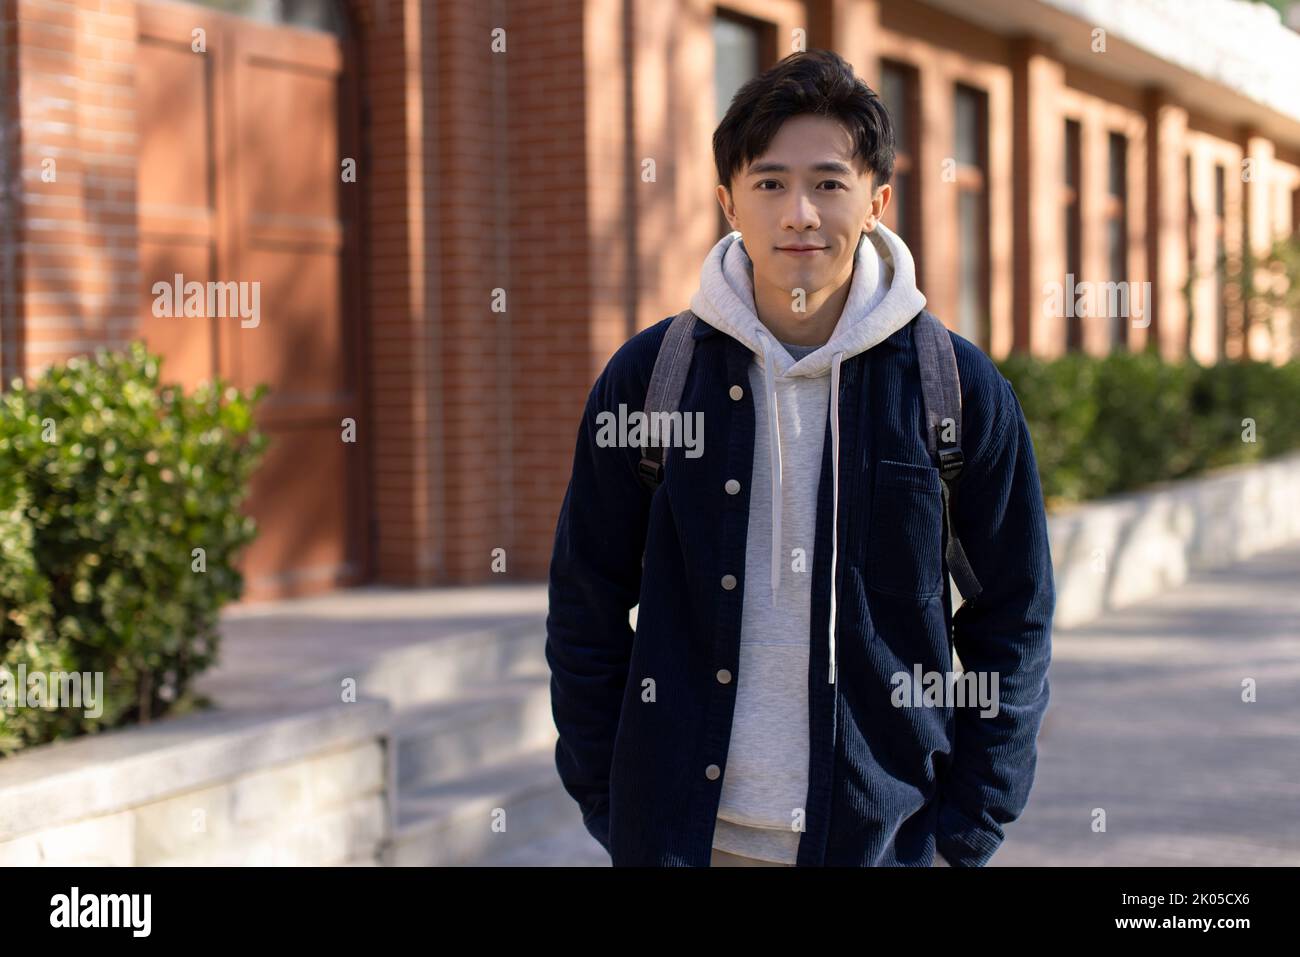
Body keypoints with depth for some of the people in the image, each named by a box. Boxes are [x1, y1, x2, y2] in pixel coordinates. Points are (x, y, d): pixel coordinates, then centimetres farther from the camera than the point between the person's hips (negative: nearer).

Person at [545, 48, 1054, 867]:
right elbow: (586, 610, 6)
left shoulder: (962, 390, -2)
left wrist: (964, 834, -1)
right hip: (681, 835, 1)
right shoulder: (647, 377, -1)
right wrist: (611, 809, 1)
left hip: (884, 836, 0)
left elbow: (1013, 624, 3)